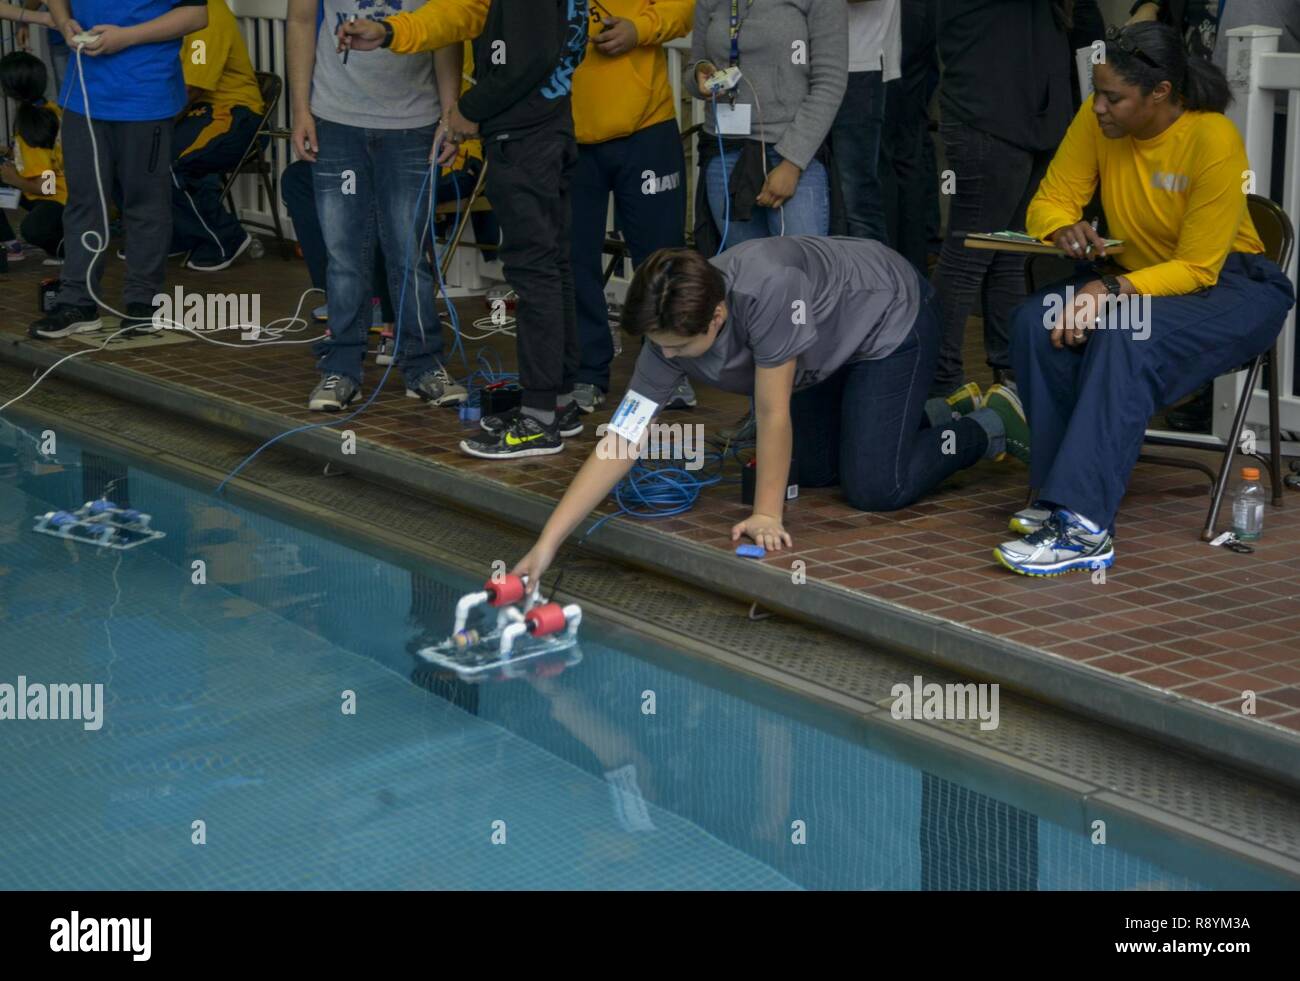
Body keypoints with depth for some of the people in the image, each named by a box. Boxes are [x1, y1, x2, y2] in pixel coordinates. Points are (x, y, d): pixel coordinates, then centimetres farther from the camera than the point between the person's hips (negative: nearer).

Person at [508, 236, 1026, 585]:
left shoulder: (767, 290, -45)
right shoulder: (669, 338, -25)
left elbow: (773, 413, -35)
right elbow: (618, 446, -27)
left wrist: (766, 515, -27)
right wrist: (545, 546, -32)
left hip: (890, 314, -7)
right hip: (827, 351, 7)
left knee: (875, 489, -11)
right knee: (815, 473, 13)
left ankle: (991, 426, 13)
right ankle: (931, 416, 33)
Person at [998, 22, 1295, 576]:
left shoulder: (1213, 140, -23)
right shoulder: (1097, 120, -9)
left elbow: (1197, 269, -21)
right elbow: (1050, 201, -1)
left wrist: (1114, 292, -35)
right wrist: (1065, 230, -25)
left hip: (1232, 287, -6)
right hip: (1133, 279, 6)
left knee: (1128, 337, -37)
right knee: (1036, 322, -24)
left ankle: (1083, 525, -43)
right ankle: (1059, 494, -21)